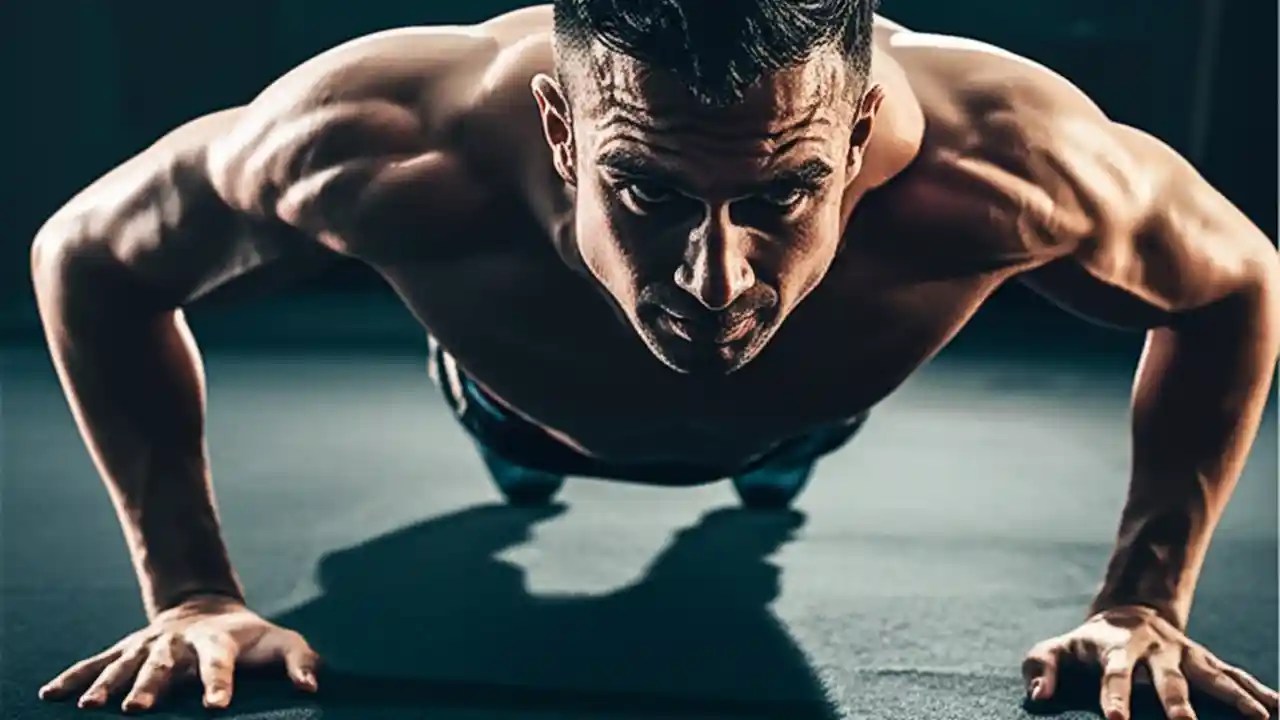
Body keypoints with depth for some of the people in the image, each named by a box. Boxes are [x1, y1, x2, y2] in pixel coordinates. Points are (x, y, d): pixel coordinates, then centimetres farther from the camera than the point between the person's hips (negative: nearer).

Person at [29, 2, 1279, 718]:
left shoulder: (1005, 161, -46)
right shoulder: (381, 142, -47)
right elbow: (86, 255, -26)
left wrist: (1144, 606, -27)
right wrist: (191, 591, -30)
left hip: (809, 406, 1)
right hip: (527, 403, 0)